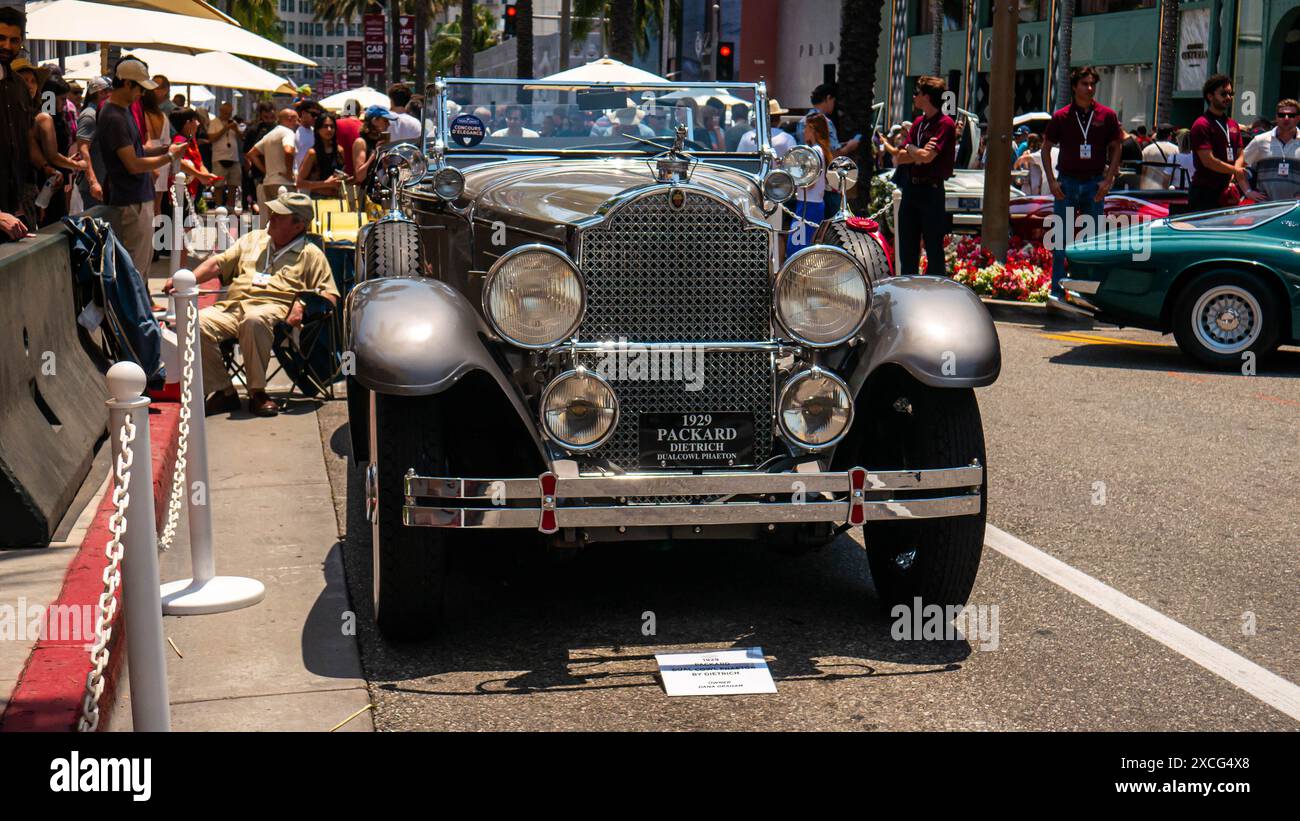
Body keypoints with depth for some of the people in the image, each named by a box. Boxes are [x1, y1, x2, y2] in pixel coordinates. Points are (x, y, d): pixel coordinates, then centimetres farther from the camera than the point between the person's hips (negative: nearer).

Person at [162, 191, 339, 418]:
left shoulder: (311, 254, 16)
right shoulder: (253, 239, 29)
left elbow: (330, 296, 8)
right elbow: (217, 264, 23)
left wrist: (304, 306, -12)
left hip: (274, 308, -5)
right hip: (233, 306, 5)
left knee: (254, 320, -41)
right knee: (198, 323, -26)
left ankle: (257, 393, -29)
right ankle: (222, 391, -16)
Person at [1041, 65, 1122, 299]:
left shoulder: (1107, 116, 2)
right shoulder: (1061, 117, 1)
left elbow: (1115, 149, 7)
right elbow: (1046, 148, 6)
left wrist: (1108, 180, -4)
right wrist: (1051, 181, -4)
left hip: (1095, 184, 1)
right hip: (1066, 183, -1)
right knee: (1061, 238, 0)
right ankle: (1057, 290, 4)